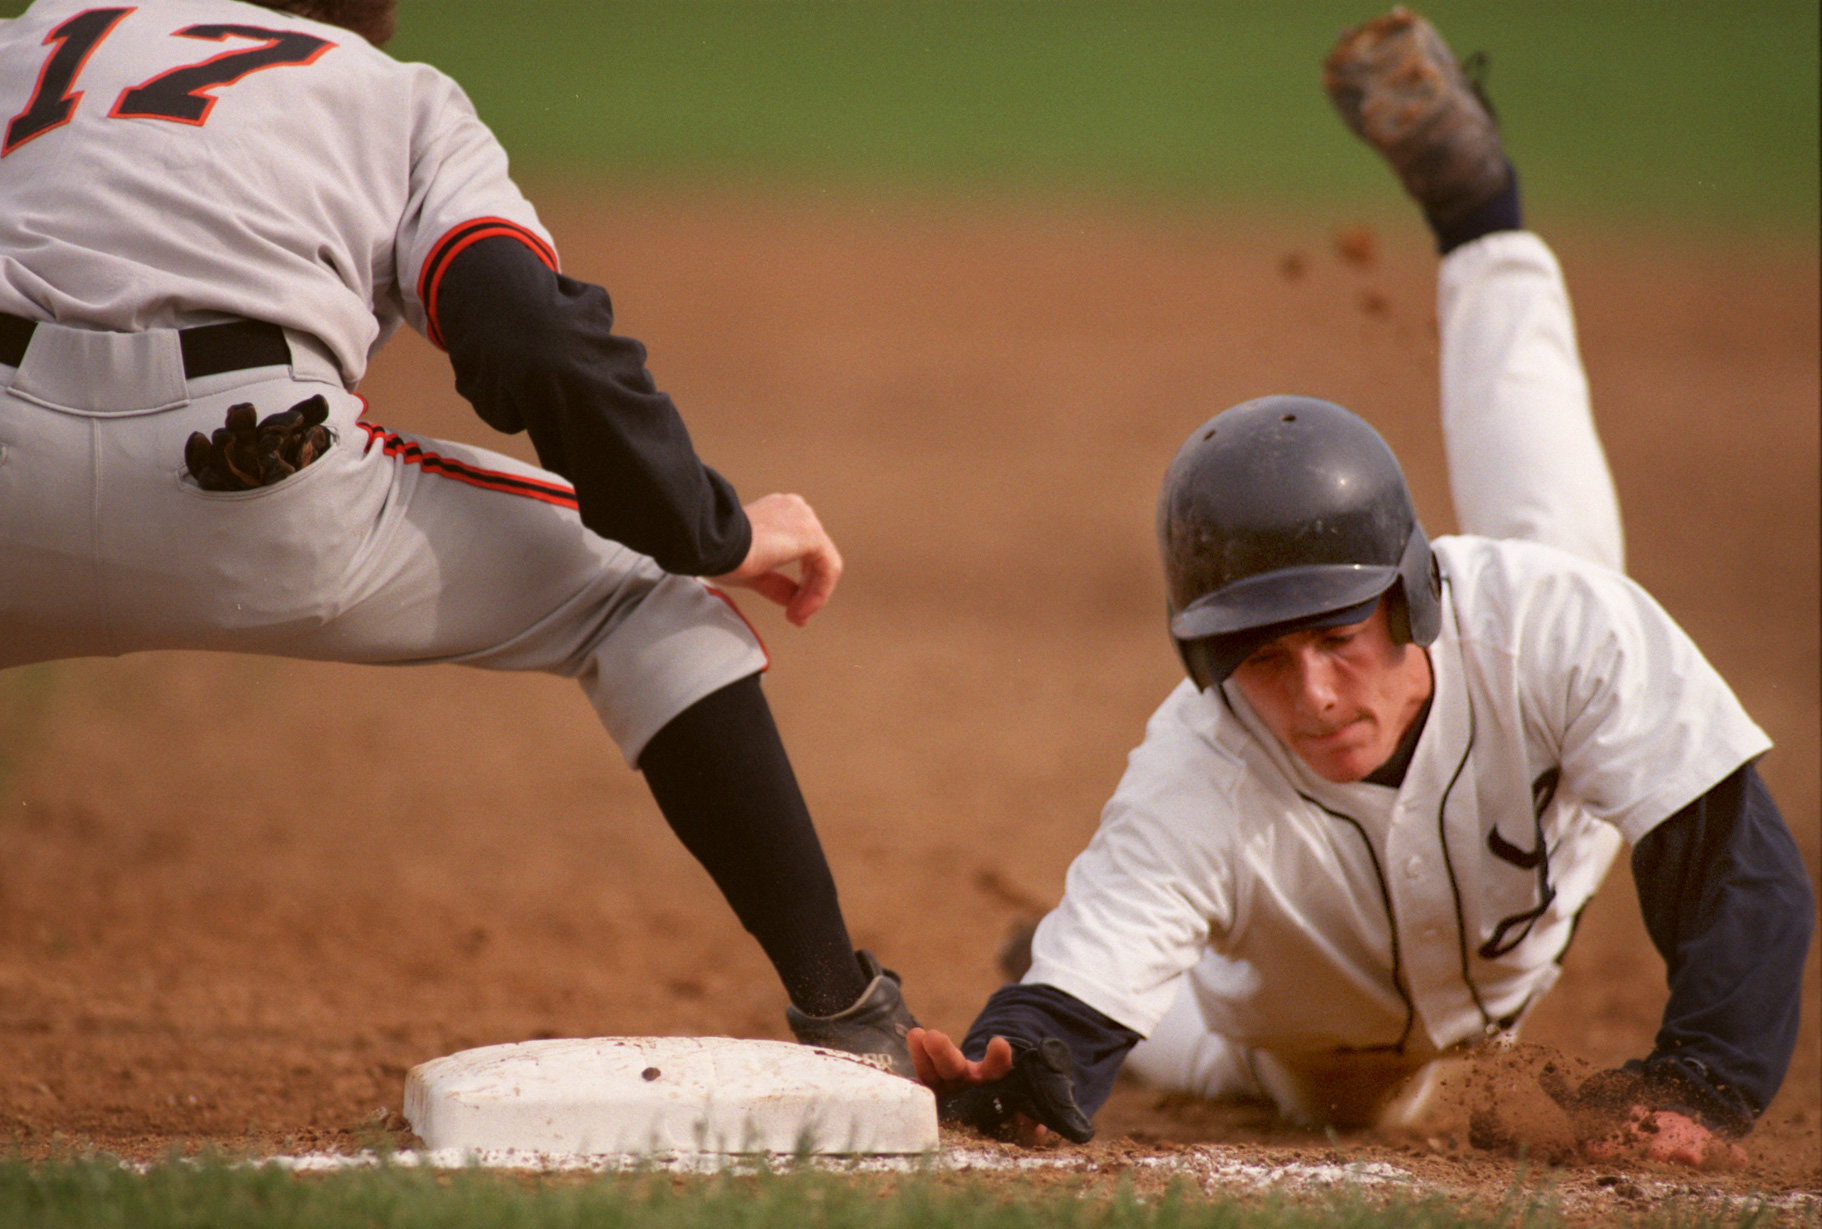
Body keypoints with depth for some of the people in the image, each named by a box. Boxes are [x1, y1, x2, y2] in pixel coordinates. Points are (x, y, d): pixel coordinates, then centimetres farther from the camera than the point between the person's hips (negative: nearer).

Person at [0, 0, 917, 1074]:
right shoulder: (400, 98, 22)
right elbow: (540, 340, 3)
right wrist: (717, 534, 11)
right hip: (243, 484, -2)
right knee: (638, 589, 20)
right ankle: (845, 1018, 14)